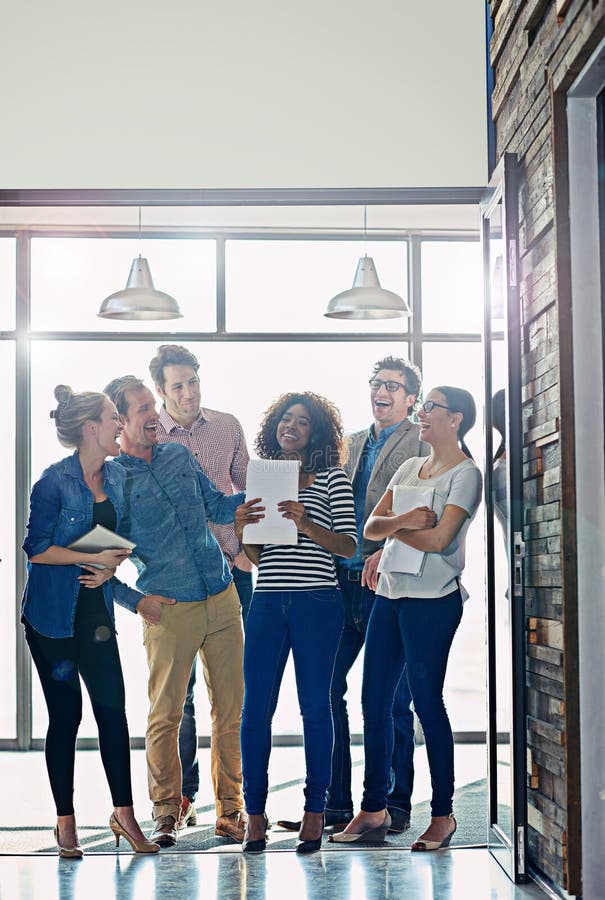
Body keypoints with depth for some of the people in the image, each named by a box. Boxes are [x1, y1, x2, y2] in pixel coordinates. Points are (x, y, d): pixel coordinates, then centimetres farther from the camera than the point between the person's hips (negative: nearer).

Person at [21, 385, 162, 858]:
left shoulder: (117, 476, 6)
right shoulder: (55, 481, -12)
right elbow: (36, 549, -13)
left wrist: (112, 570, -5)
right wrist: (95, 558, -17)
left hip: (96, 610, 5)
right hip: (53, 613, -5)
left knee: (113, 706, 0)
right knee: (66, 713, 1)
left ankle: (124, 813, 9)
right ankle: (66, 822, 12)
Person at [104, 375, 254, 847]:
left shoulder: (179, 455, 13)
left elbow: (217, 507, 21)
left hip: (222, 599, 4)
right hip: (169, 611, -4)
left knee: (231, 708, 6)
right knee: (165, 714, -1)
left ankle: (230, 808, 17)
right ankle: (166, 812, 16)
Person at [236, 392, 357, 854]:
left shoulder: (332, 479, 4)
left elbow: (348, 545, -2)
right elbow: (258, 556, 16)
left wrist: (307, 524, -17)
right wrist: (245, 532, -5)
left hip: (317, 603, -3)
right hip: (268, 603, 3)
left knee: (315, 706, 2)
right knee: (256, 707, -1)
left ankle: (315, 812, 10)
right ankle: (255, 814, 7)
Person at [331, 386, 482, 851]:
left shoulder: (466, 474, -4)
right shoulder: (409, 468, 17)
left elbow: (439, 538, -17)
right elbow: (371, 526, 8)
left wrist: (393, 529, -2)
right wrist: (401, 521, -13)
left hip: (434, 599, -7)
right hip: (390, 595, 7)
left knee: (427, 701, -4)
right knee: (374, 702, 6)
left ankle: (443, 815, 7)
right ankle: (374, 811, 15)